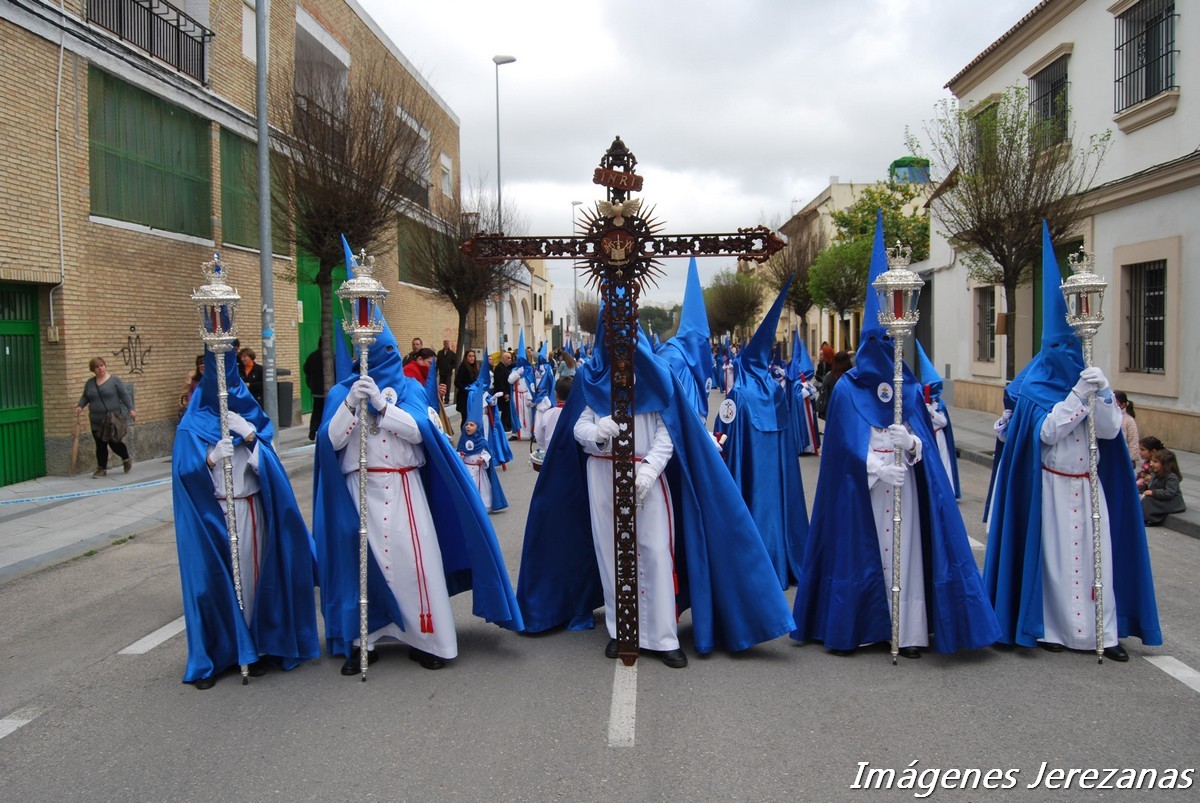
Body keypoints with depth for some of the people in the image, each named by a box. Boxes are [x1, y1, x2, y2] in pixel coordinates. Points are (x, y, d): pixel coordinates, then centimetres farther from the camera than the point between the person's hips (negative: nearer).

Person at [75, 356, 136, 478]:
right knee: (100, 445, 6)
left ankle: (126, 459, 22)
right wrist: (80, 406, 0)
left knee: (114, 442, -6)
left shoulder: (115, 380, -2)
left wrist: (130, 409, -14)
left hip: (113, 419, -4)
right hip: (96, 421, 4)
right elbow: (85, 397, 19)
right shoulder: (89, 383, 11)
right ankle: (101, 468, 16)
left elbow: (125, 395, -5)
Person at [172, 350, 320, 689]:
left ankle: (255, 647, 15)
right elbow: (184, 470, -8)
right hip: (211, 514, -2)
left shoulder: (251, 416, 8)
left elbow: (269, 465, 0)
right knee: (214, 579, -3)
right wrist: (212, 457, -24)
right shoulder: (194, 423, 2)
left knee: (252, 577, 2)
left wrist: (251, 438, -16)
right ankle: (210, 657, 9)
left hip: (251, 511, 2)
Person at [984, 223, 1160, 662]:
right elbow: (1046, 432, -17)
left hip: (1088, 484, 4)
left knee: (1097, 554, 1)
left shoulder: (1089, 380, 9)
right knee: (1053, 555, 0)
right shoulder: (1034, 387, -4)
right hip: (1051, 486, -4)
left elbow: (1110, 429, -2)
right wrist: (1077, 395, -19)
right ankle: (1047, 627, 11)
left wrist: (1103, 394, -18)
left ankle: (1105, 632, 8)